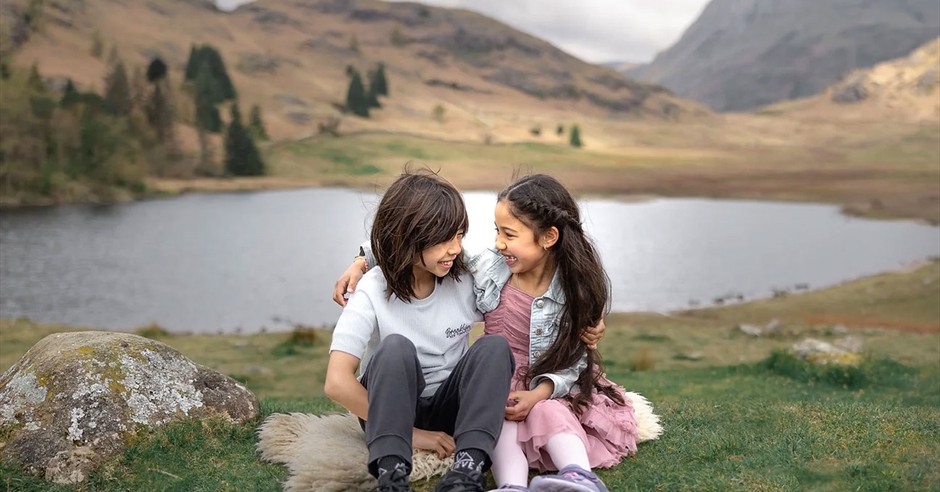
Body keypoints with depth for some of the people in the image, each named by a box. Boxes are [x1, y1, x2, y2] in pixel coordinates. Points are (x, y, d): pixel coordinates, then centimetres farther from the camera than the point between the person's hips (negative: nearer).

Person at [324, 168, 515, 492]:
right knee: (396, 347, -31)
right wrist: (410, 433, -25)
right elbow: (337, 383, -24)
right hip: (388, 408, -3)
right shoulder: (373, 293, -17)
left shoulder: (467, 281, -8)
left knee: (495, 346, -24)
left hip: (449, 408, 3)